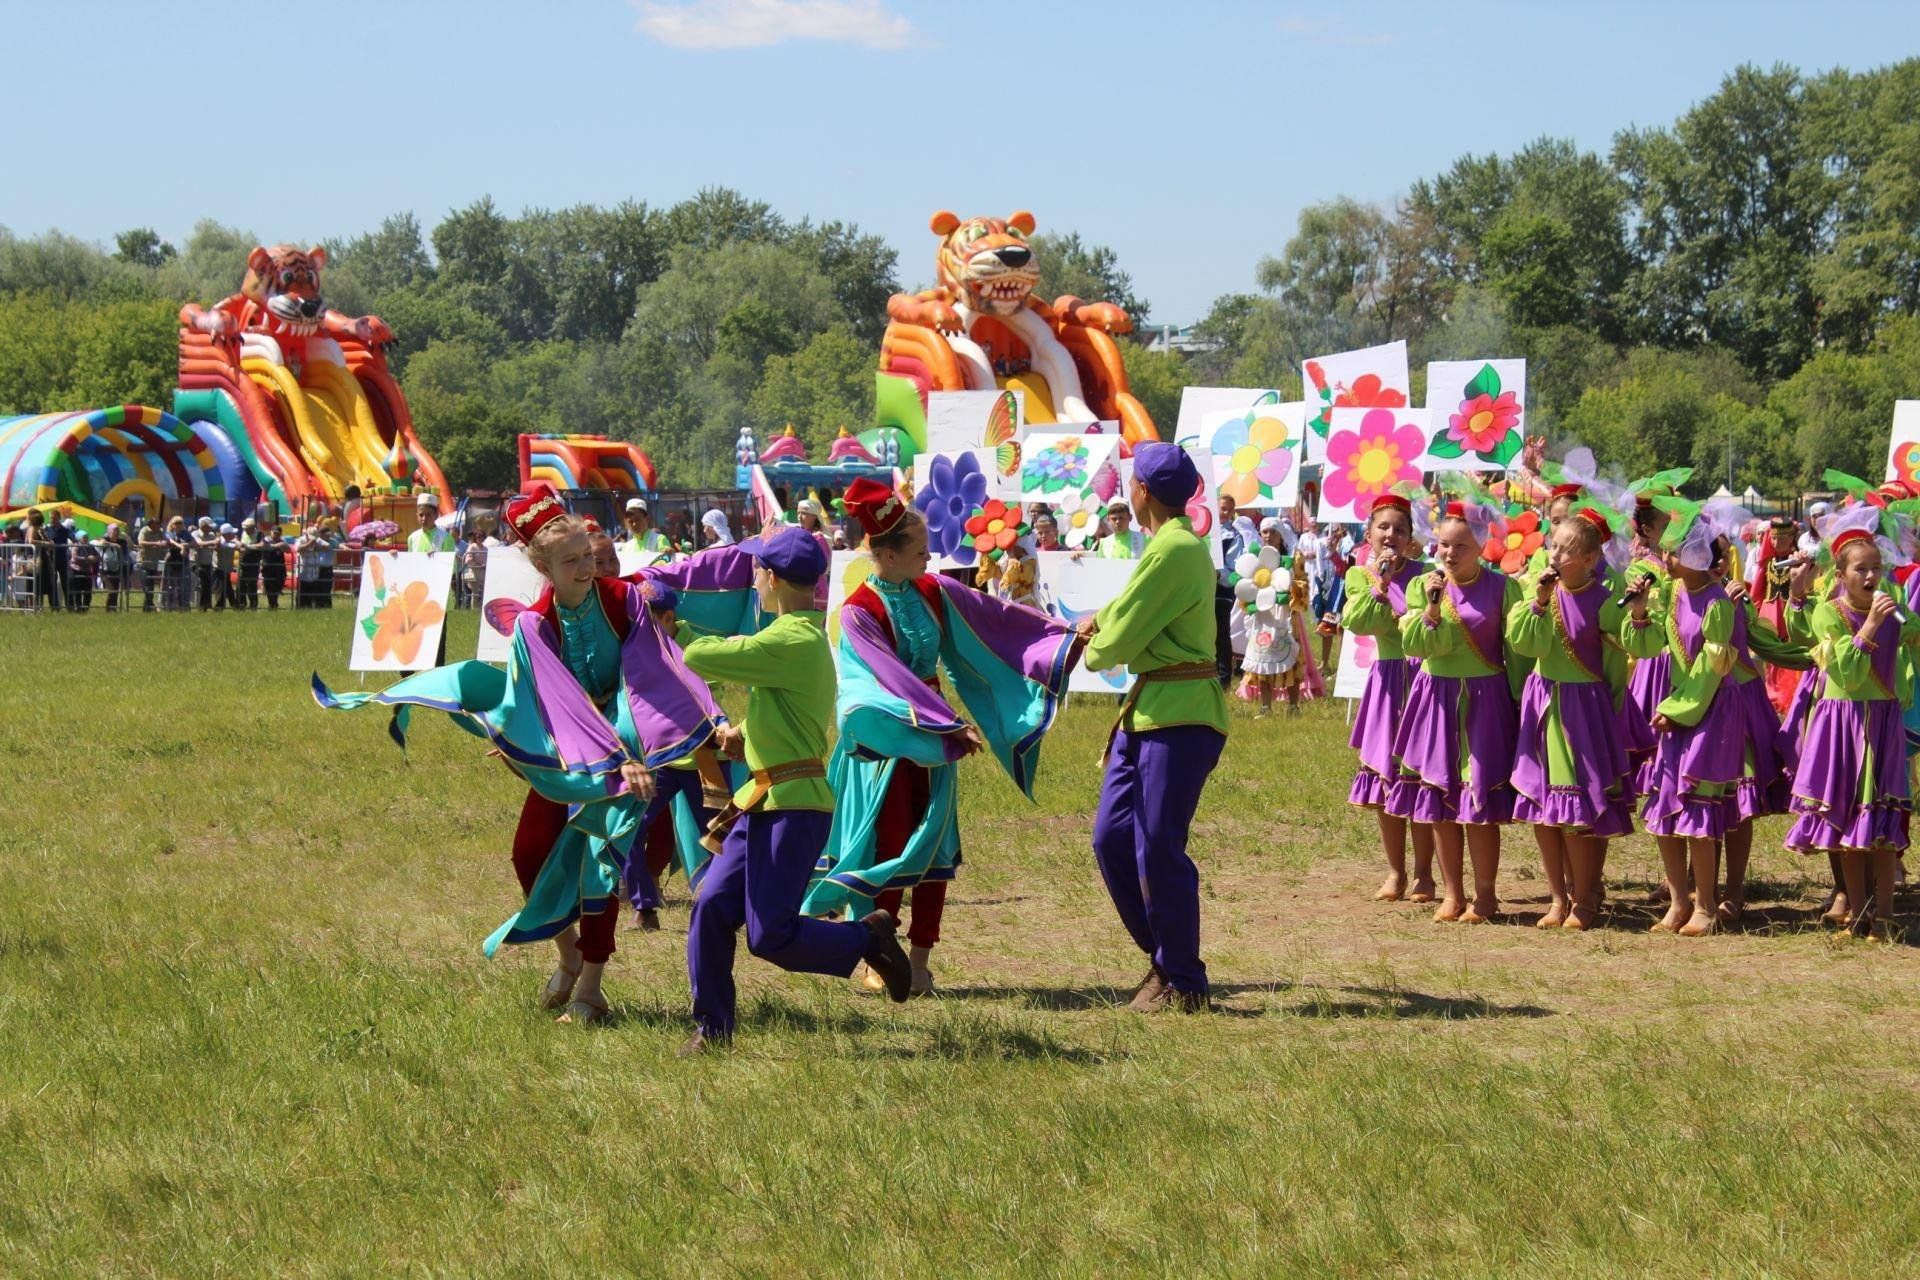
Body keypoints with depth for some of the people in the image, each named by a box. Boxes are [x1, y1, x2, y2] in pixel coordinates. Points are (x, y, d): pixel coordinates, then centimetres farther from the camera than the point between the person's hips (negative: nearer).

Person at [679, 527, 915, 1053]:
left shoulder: (791, 643, -18)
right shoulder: (806, 636, 15)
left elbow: (697, 657, -16)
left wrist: (694, 637, 6)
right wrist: (746, 734, 11)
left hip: (794, 806, -10)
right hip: (765, 802, 10)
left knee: (770, 936, -8)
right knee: (712, 907, 2)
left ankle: (869, 937, 11)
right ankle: (711, 1027, 7)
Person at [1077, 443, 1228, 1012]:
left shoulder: (1175, 549, -15)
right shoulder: (1176, 545, 17)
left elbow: (1122, 637, -13)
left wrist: (1095, 652, 6)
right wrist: (1102, 620, 12)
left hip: (1181, 715, -10)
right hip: (1147, 708, 10)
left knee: (1158, 849, -8)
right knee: (1112, 838, 9)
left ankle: (1183, 982, 2)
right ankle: (1163, 959, 20)